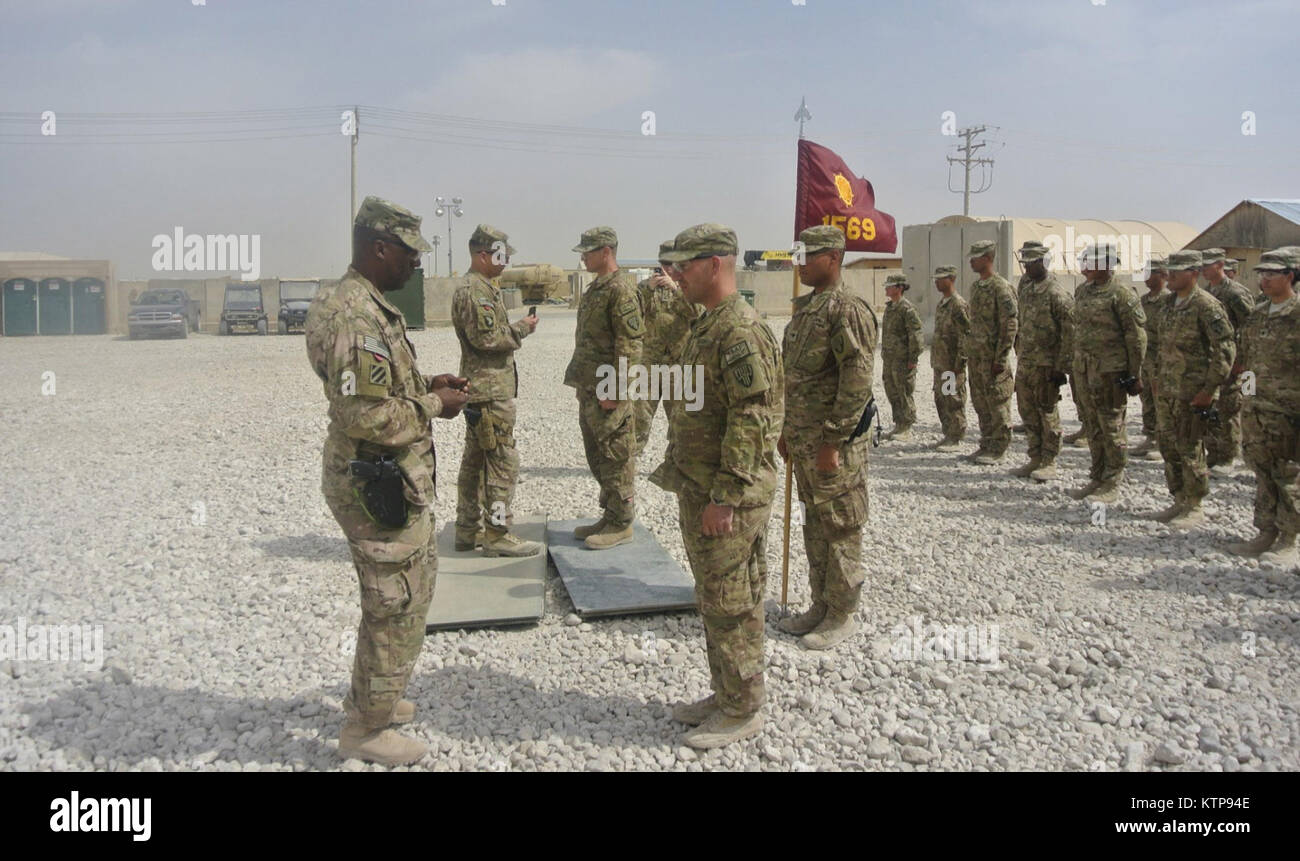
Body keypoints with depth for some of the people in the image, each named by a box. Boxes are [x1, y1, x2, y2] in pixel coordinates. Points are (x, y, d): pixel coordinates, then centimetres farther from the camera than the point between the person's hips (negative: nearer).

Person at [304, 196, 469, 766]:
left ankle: (370, 695, 42)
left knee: (398, 591, 25)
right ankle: (367, 729, 20)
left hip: (388, 477, 11)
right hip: (381, 482, -11)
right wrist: (434, 406, -16)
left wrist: (425, 386, 7)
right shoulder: (358, 317, -24)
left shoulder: (364, 304, 10)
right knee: (397, 604, 3)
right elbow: (368, 417, -29)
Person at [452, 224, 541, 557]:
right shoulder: (475, 290, -16)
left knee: (475, 459, 14)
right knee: (503, 461, -7)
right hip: (491, 389, -11)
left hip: (480, 388, 11)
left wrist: (518, 328, 9)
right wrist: (521, 329, -10)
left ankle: (468, 529, 21)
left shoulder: (480, 287, 18)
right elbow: (487, 339, -23)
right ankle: (497, 534, -2)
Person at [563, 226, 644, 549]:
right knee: (597, 455, 15)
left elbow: (629, 344, -19)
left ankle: (621, 525, 6)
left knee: (615, 456, -2)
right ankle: (609, 516, 26)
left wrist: (613, 389, -21)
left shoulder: (621, 289, -14)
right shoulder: (595, 288, 17)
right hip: (589, 388, 10)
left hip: (608, 391, -10)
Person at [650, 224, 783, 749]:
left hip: (729, 498, -10)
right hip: (698, 491, 10)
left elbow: (751, 422, -24)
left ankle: (743, 711, 15)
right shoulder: (704, 326, 14)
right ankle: (724, 694, 31)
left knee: (732, 604, 1)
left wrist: (725, 498, -23)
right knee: (711, 599, 18)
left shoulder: (741, 332, -19)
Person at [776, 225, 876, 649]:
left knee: (840, 530, 2)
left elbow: (856, 382, -21)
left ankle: (842, 615, 14)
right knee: (814, 526, 17)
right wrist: (787, 430, 20)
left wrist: (832, 442, -21)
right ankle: (821, 605, 29)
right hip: (803, 440, 9)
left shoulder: (848, 310, -16)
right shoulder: (805, 308, 14)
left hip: (834, 442, -9)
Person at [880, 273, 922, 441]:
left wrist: (913, 359, -18)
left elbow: (915, 335, -16)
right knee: (892, 393, 12)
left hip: (903, 360, -9)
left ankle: (906, 429, 3)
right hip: (889, 359, 9)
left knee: (904, 394, -3)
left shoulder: (907, 309, -13)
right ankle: (899, 425, 22)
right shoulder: (889, 307, 15)